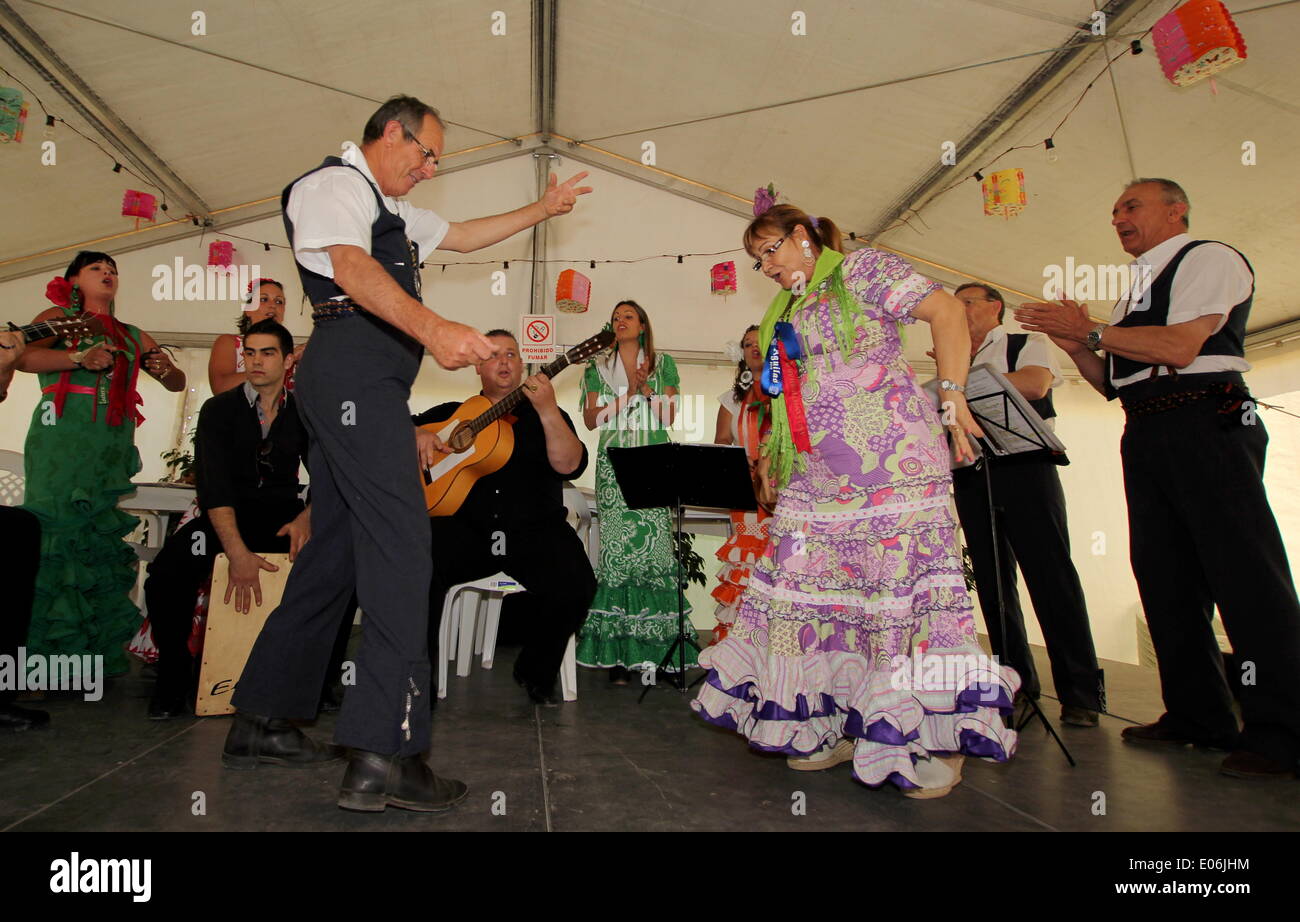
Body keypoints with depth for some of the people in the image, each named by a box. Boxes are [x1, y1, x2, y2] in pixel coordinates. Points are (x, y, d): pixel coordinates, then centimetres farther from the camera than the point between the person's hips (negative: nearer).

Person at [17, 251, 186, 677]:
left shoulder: (133, 335, 22)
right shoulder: (59, 317, 11)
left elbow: (178, 383, 20)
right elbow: (21, 355, -7)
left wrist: (164, 368, -1)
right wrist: (79, 358, -18)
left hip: (112, 450, 4)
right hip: (60, 443, -4)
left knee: (100, 542, 1)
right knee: (56, 533, -9)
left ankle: (93, 653, 3)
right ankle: (41, 656, -6)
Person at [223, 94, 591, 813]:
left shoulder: (389, 209, 31)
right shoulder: (335, 184, -1)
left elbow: (463, 235, 40)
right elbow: (351, 267, -21)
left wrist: (541, 210, 37)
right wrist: (432, 328, -38)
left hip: (356, 384, 11)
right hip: (355, 373, -11)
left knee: (336, 548, 11)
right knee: (400, 543, -19)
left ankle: (261, 721, 20)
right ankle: (383, 755, -21)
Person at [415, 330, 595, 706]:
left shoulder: (547, 416, 14)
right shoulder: (453, 413, 20)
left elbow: (570, 466, -4)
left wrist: (547, 409, -16)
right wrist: (418, 436, -1)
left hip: (534, 530, 0)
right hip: (465, 528, 1)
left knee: (576, 585, -28)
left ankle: (536, 671, 1)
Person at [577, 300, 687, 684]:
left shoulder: (662, 363, 13)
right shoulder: (598, 367, 16)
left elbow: (669, 416, 6)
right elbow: (591, 419, 7)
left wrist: (646, 387, -7)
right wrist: (628, 393, -3)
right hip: (614, 465, 1)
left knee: (654, 548, -7)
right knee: (617, 551, -6)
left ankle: (658, 648, -2)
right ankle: (617, 651, -2)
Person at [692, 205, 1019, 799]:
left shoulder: (862, 269, 4)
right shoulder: (785, 315, 24)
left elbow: (945, 310, -5)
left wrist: (953, 394, -13)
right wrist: (771, 456, 19)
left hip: (891, 461, -7)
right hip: (814, 478, 8)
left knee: (903, 576, -9)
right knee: (809, 585, 2)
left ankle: (937, 738, 3)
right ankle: (833, 727, 13)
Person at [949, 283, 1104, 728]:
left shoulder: (1029, 343, 11)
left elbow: (1035, 384, -11)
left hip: (1024, 468, -5)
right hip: (971, 476, 5)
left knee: (1050, 573, -10)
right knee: (992, 583, 3)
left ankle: (1080, 691, -5)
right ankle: (1017, 684, 10)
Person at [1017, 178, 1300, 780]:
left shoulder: (1209, 257, 2)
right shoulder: (1135, 291, 25)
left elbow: (1180, 347, -14)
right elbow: (1112, 384, 22)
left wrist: (1091, 331, -8)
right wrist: (1077, 346, 6)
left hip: (1203, 420, -8)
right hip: (1144, 436, 9)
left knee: (1245, 571, -9)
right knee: (1165, 577, 7)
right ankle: (1198, 716, 15)